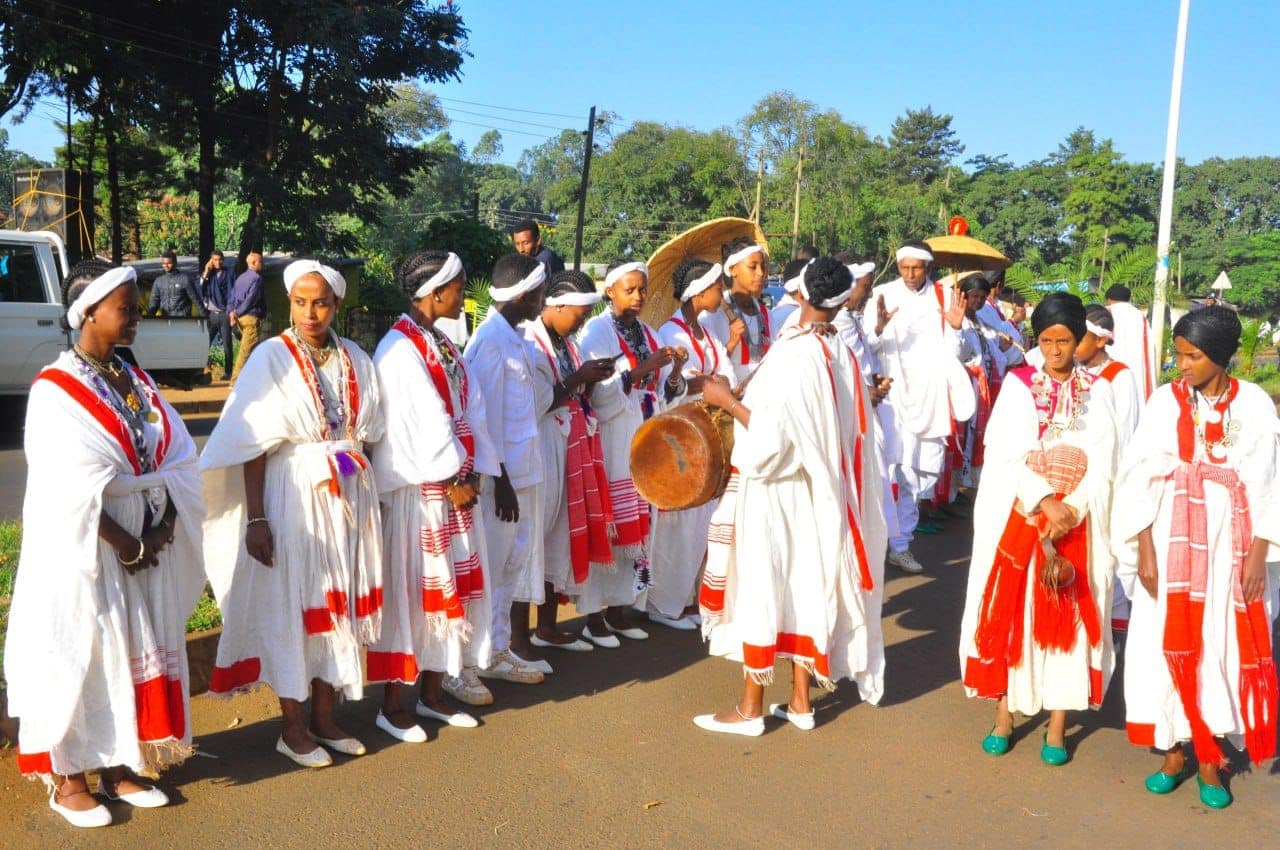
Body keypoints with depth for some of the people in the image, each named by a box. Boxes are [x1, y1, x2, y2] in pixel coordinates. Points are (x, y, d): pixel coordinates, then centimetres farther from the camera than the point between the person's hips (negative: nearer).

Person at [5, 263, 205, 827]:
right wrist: (125, 545, -15)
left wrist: (161, 532, -9)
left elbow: (177, 460, 3)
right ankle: (66, 780, 20)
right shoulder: (55, 389, -12)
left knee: (136, 653, 12)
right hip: (82, 550, -6)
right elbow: (72, 490, -18)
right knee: (78, 657, 5)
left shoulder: (138, 382, 8)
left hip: (145, 546, 6)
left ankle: (118, 768, 26)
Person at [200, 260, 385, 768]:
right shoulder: (271, 358, -8)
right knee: (290, 607, 3)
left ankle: (324, 717, 26)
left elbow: (367, 434, 10)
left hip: (350, 496, 5)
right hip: (293, 498, -4)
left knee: (339, 604, 11)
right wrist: (256, 519, -14)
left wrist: (361, 495, 7)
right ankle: (293, 728, 18)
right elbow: (255, 446, -10)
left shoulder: (354, 360, 5)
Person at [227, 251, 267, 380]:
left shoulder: (241, 277, 16)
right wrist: (238, 312, -9)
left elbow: (232, 297, 12)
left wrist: (231, 312, 2)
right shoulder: (256, 278, -11)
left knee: (246, 349, 17)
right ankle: (236, 378, -7)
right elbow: (251, 299, -18)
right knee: (246, 350, -6)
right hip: (252, 317, -9)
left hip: (241, 317, 9)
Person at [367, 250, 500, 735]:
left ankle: (433, 693, 27)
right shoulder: (399, 350, -14)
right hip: (416, 490, -8)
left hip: (455, 485, 8)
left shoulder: (443, 346, 12)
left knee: (451, 587, 13)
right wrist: (453, 480, -13)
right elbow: (425, 423, -18)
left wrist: (472, 473, -4)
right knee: (410, 592, 0)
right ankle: (393, 705, 14)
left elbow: (471, 409, 7)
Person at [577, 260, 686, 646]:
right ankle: (593, 616, 7)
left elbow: (663, 394, 10)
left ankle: (618, 609, 19)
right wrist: (644, 368, -22)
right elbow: (598, 391, -16)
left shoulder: (649, 334, 13)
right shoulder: (596, 332, -4)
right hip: (609, 444, -6)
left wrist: (675, 372, -9)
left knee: (635, 525, 8)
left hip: (643, 445, 6)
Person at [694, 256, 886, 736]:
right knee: (804, 585, 14)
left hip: (773, 492, -7)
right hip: (816, 491, 7)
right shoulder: (842, 356, 2)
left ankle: (751, 708, 12)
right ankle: (800, 701, 24)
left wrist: (727, 400, -11)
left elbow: (772, 433, -23)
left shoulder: (792, 352, -19)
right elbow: (843, 430, 8)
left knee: (761, 586, 2)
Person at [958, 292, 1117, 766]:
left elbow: (1102, 462, -2)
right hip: (1019, 514, 0)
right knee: (1011, 613, 3)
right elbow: (1005, 453, -8)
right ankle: (1005, 712, 16)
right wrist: (1043, 500, -19)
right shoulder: (1018, 384, 1)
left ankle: (1057, 723, 13)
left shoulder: (1096, 392, 5)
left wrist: (1072, 508, -16)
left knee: (1068, 617, 4)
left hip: (1076, 521, 1)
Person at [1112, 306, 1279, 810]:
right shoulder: (1166, 401, -2)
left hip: (1230, 542, 0)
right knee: (1168, 643, 4)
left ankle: (1209, 760, 18)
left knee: (1224, 646, 4)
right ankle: (1174, 751, 18)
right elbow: (1141, 478, -2)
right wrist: (1145, 551, -6)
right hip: (1172, 540, 0)